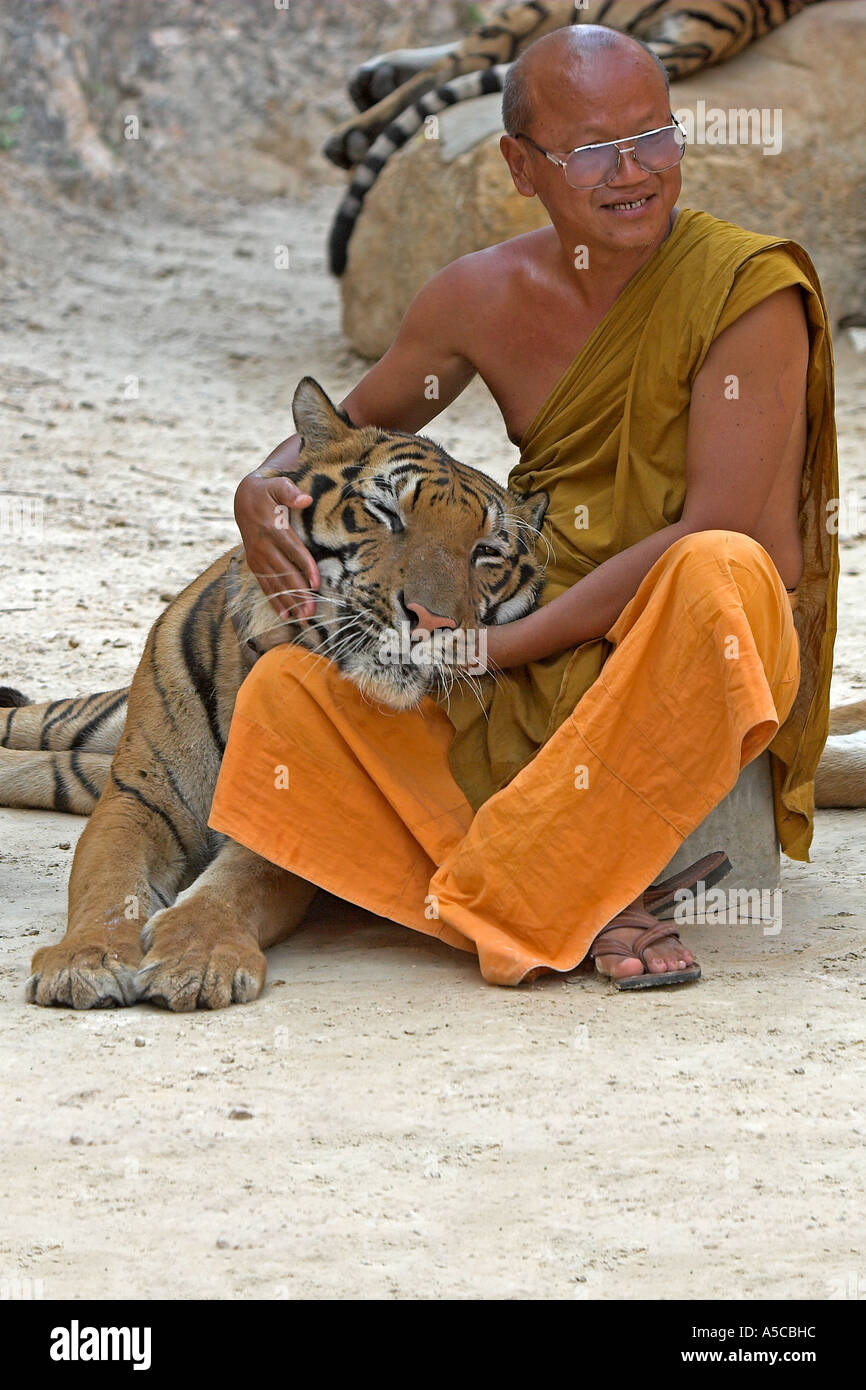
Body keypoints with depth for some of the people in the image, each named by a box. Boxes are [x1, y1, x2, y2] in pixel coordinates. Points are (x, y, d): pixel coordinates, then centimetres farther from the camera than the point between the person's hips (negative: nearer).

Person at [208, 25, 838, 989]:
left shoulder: (748, 290, -13)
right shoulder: (484, 298, 2)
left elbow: (714, 533, -20)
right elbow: (355, 426, 19)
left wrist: (504, 644, -20)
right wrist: (264, 489, -6)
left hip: (702, 669, -5)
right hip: (537, 678, 5)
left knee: (722, 575, -38)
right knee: (286, 691, -14)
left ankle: (543, 889, -24)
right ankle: (585, 899, -21)